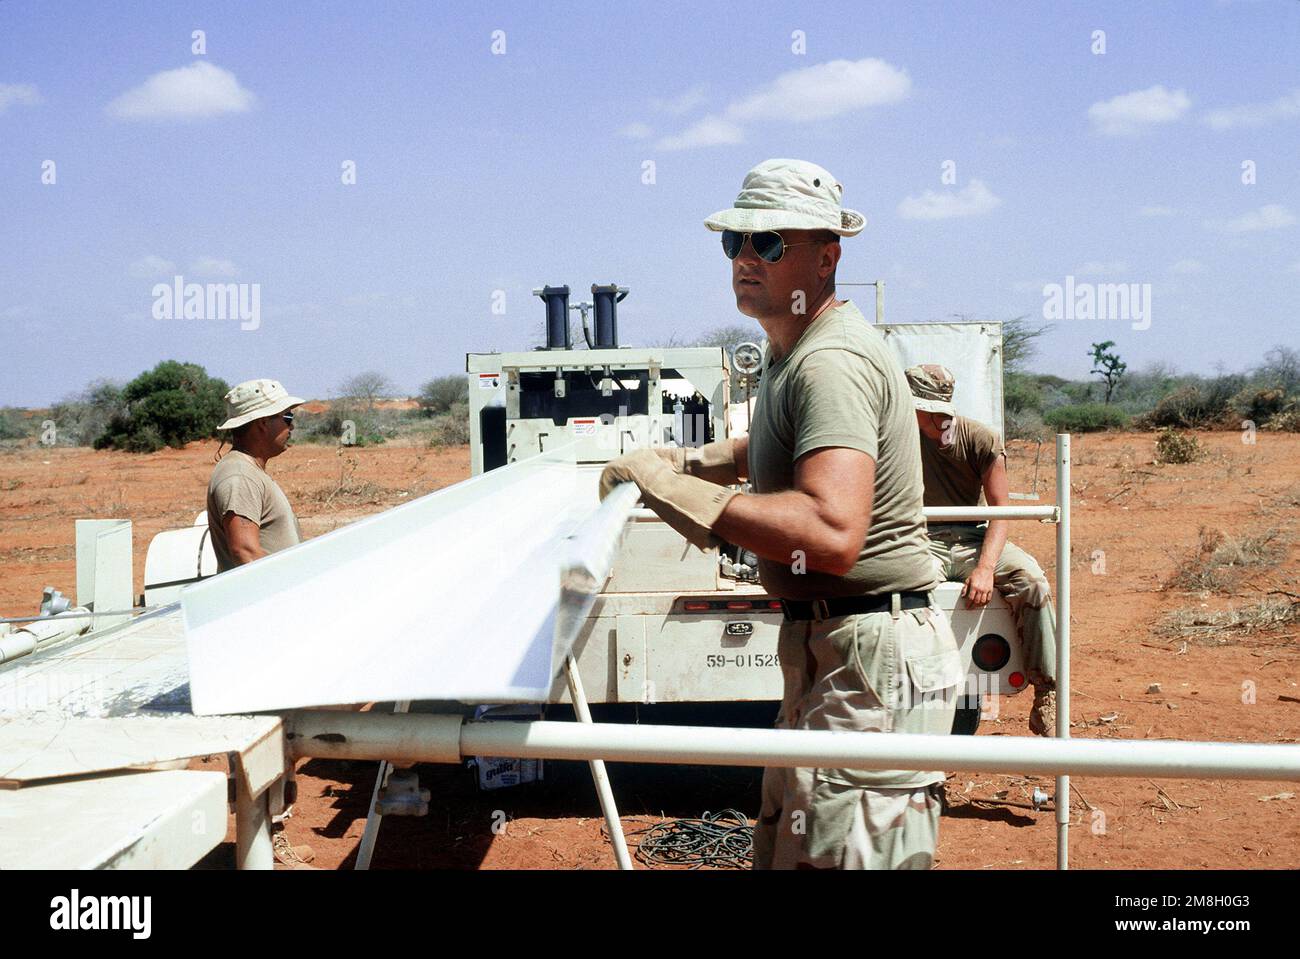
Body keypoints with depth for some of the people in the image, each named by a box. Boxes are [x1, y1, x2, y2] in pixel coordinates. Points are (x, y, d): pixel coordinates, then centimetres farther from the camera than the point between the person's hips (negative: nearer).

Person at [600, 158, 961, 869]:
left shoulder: (831, 362, -20)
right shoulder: (793, 349, 15)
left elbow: (832, 533, -34)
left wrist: (677, 491, -28)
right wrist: (694, 460, 25)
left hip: (871, 660, -11)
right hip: (825, 649, 11)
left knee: (834, 857, -9)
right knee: (781, 849, 17)